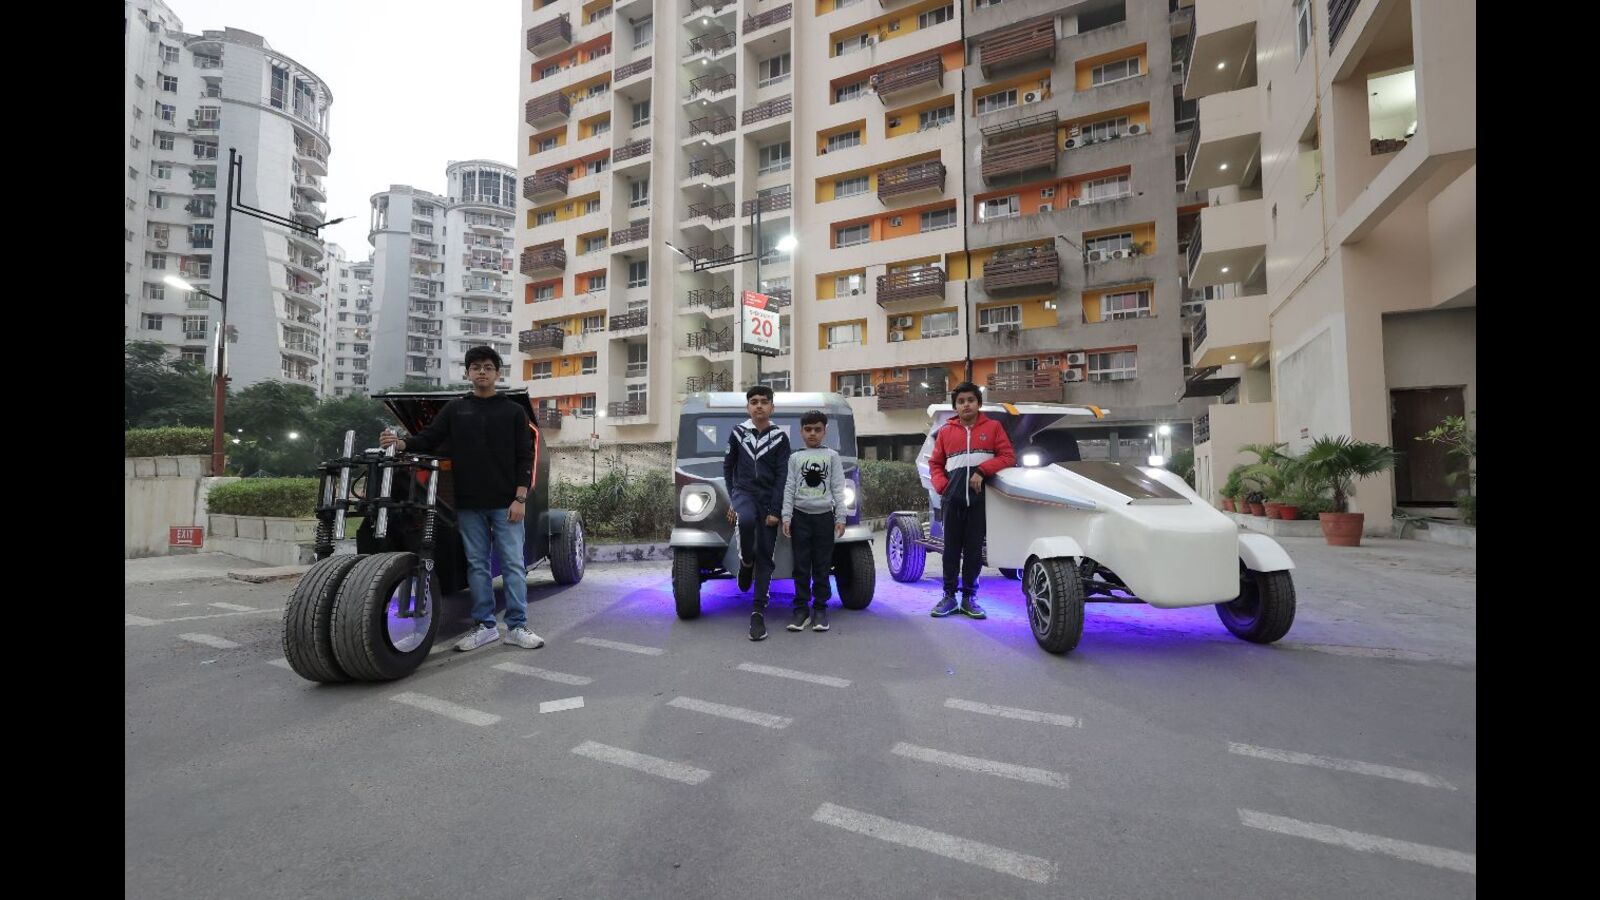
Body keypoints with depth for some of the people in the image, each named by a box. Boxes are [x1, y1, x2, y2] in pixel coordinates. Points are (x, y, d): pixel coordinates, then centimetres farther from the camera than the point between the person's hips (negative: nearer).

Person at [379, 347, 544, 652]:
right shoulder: (455, 409, 11)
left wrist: (520, 499, -9)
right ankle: (485, 625, 19)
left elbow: (525, 457, -1)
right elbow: (429, 439, 7)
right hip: (468, 505, 3)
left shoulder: (513, 411, 3)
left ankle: (517, 627, 6)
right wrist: (401, 443, -15)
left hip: (506, 504, -2)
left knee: (513, 564, -1)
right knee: (477, 565, 9)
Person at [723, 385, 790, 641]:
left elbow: (782, 476, -3)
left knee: (765, 556, 0)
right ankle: (746, 562, -5)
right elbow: (728, 467, 12)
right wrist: (732, 499, 8)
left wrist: (775, 510, -9)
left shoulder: (780, 437, 0)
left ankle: (758, 613, 7)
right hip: (743, 492, 0)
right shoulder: (737, 433, 4)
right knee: (746, 520, -35)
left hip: (768, 498, 0)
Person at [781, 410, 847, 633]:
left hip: (824, 516, 0)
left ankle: (820, 609, 14)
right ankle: (801, 609, 11)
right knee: (801, 566, 3)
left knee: (822, 566, 5)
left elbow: (838, 488, 3)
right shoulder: (795, 457, 7)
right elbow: (789, 489, 4)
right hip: (800, 516, 0)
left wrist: (840, 517, -2)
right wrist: (786, 517, -3)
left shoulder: (832, 456, 6)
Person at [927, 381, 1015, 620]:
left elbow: (1008, 457, 1)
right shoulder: (945, 432, 11)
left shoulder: (992, 427, 7)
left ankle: (969, 597, 15)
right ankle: (949, 596, 15)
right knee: (951, 548, 6)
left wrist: (981, 470, -12)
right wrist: (942, 486, -3)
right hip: (953, 498, 1)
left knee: (974, 549, 4)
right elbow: (935, 464, 14)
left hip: (980, 497, -1)